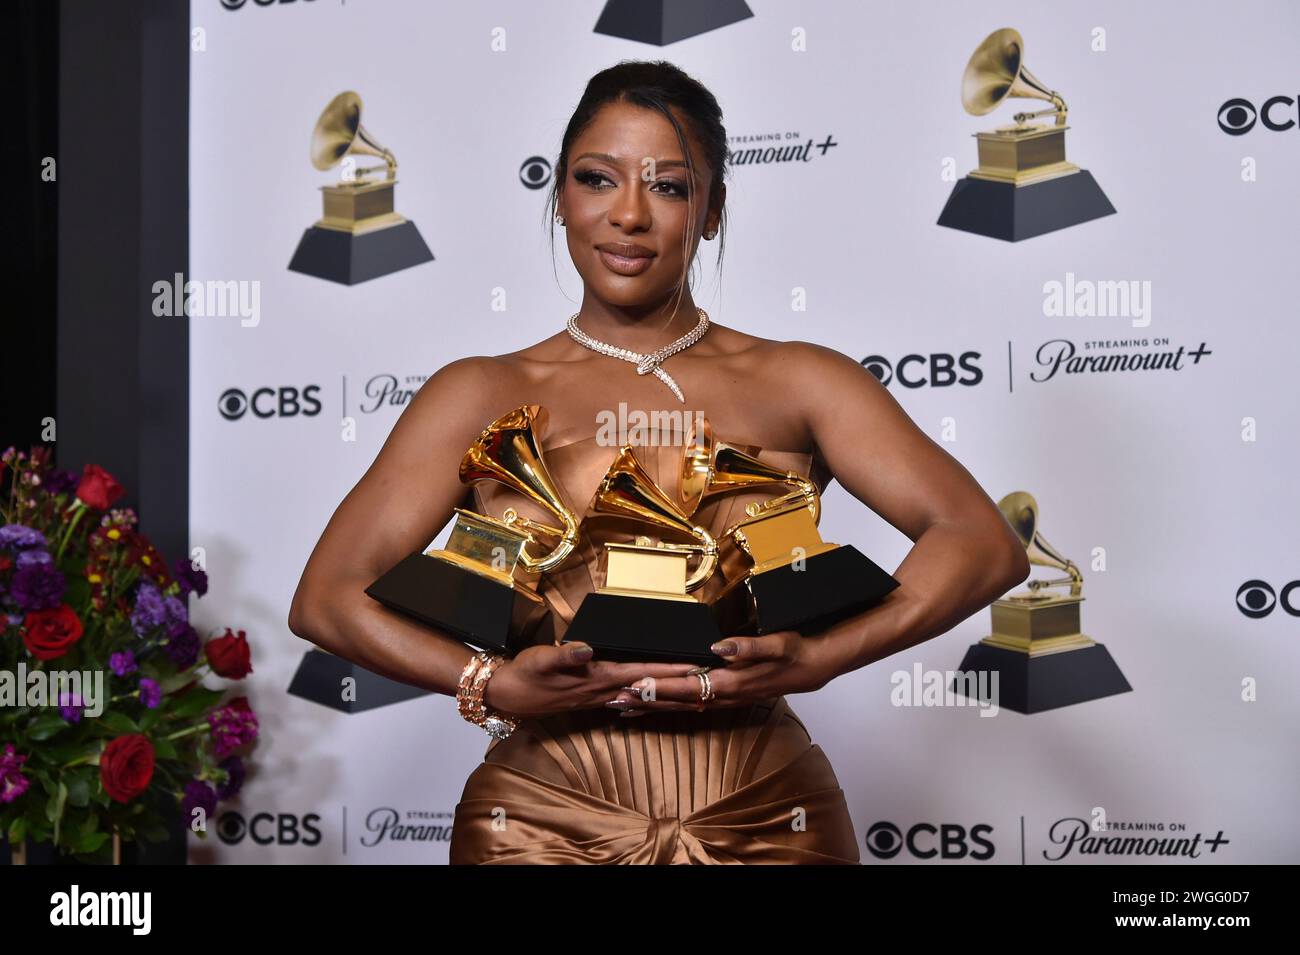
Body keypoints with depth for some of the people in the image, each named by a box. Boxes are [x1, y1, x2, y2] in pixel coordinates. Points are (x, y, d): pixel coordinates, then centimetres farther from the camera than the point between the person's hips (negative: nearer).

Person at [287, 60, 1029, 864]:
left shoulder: (797, 383, 3)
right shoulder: (483, 397, 3)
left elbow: (985, 544, -8)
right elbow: (327, 597, -4)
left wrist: (814, 661, -21)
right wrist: (494, 686, -20)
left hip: (769, 820, 1)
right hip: (545, 819, 0)